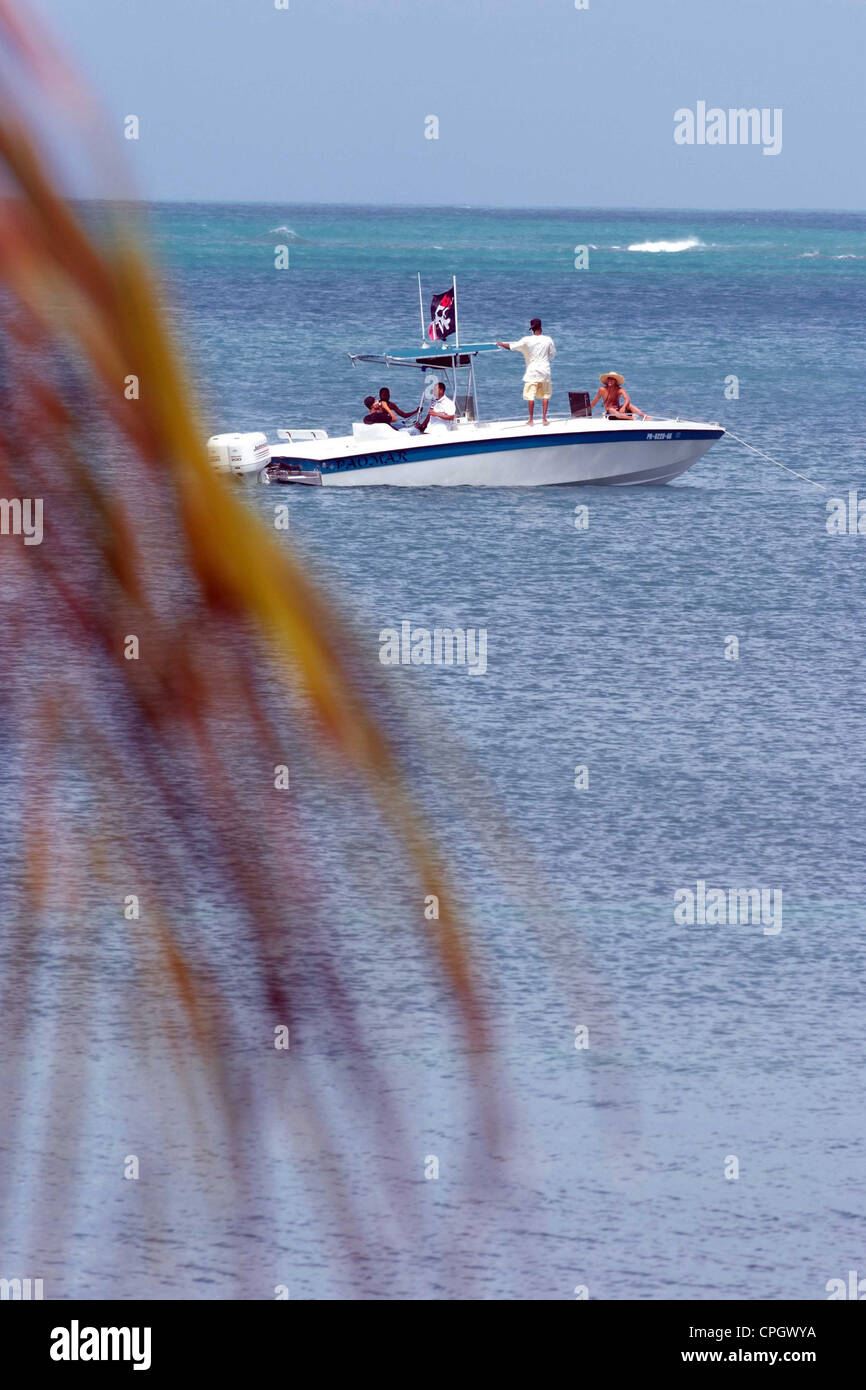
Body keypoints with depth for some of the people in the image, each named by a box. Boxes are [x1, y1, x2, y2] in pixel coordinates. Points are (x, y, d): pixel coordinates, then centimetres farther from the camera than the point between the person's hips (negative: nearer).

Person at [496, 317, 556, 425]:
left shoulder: (527, 340, -9)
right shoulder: (548, 340, -3)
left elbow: (511, 347, -8)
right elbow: (552, 354, 9)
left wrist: (501, 344, 9)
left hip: (532, 372, -2)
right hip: (545, 371, 2)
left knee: (530, 396, 3)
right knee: (545, 395, 11)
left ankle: (531, 419, 5)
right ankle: (544, 418, 6)